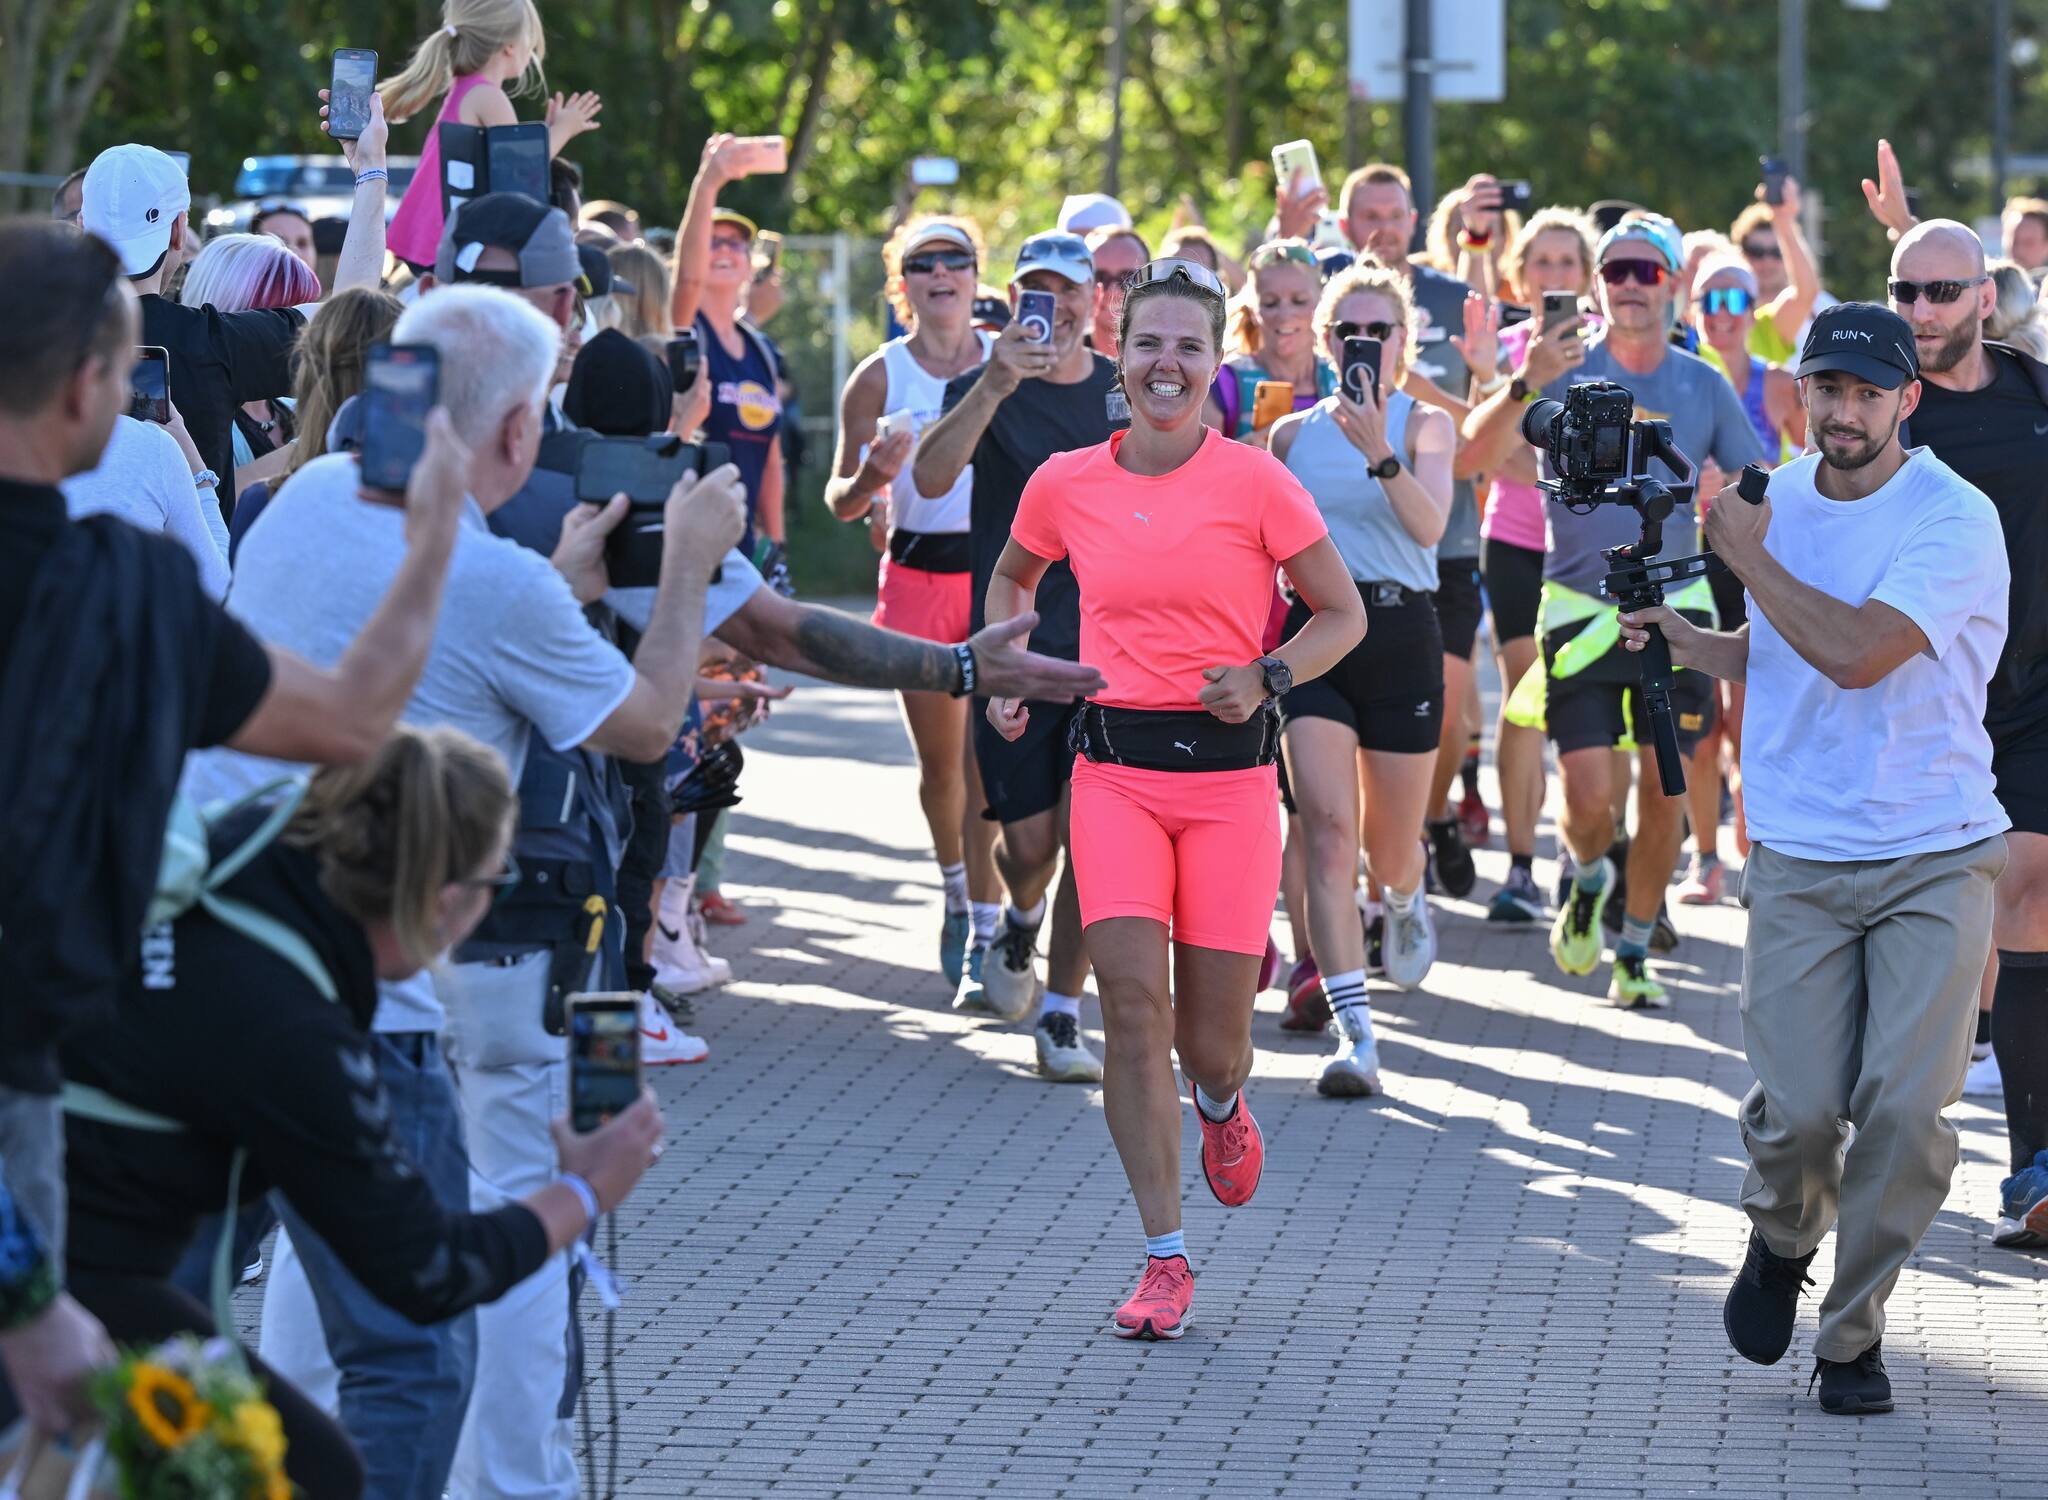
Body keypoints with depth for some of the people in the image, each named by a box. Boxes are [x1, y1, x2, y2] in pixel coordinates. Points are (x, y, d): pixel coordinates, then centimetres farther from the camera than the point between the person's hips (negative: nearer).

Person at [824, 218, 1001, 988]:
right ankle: (957, 889, 35)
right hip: (917, 573, 1)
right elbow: (842, 500, 2)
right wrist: (871, 477, -20)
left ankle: (986, 933, -8)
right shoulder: (880, 377, 1)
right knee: (938, 759, 9)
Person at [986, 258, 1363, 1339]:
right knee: (1132, 1003, -12)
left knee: (1211, 1038, 3)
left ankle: (1222, 1107, 42)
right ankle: (1165, 1259, -6)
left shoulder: (1256, 484, -5)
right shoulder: (1066, 484, 3)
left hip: (1228, 770, -1)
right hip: (1112, 764, 1)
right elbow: (1012, 578, 24)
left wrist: (1265, 678, -14)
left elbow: (1341, 614, 2)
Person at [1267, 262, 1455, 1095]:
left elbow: (1429, 525, -18)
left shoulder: (1425, 425, 0)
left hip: (1401, 631, -1)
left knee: (1391, 840, 10)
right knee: (1327, 827, -15)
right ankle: (1355, 1034, -19)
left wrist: (1380, 453, -32)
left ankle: (1405, 902, 51)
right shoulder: (1293, 434, 8)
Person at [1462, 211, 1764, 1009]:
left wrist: (1730, 488, -12)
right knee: (1588, 794, -9)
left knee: (1665, 792, 2)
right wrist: (1524, 385, -36)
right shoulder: (1571, 372, -3)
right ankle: (1587, 880, 25)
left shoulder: (1705, 386, 5)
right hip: (1580, 608, -2)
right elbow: (1477, 449, -18)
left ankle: (1634, 954, 17)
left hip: (1674, 609, 2)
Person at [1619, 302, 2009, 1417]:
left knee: (1905, 1108, -10)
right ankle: (1783, 1241, 26)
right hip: (1798, 855, 3)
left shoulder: (1954, 519, -10)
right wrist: (1678, 637, 7)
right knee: (1799, 1109, -8)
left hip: (1935, 859, -3)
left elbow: (1856, 653, -23)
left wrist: (1748, 556, -12)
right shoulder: (1781, 497, 9)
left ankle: (1853, 1332, 9)